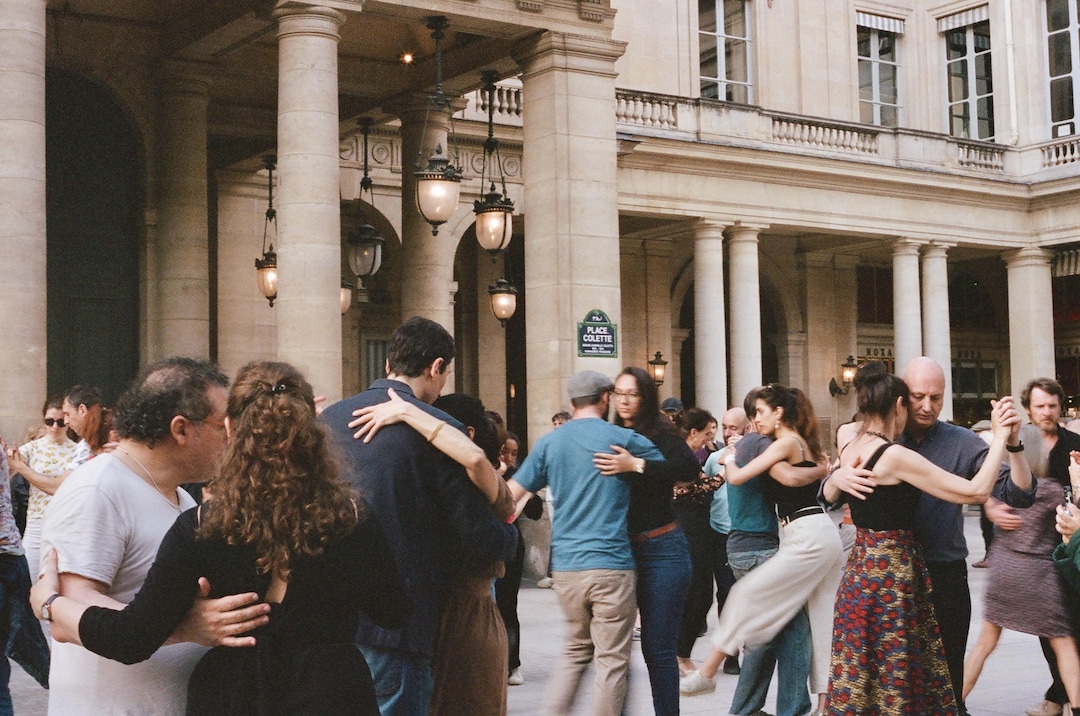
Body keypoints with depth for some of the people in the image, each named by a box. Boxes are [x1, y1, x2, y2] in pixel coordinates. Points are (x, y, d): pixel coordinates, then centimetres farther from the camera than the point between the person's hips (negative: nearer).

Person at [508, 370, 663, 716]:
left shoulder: (549, 442, 6)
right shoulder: (622, 438, -2)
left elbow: (511, 494, 5)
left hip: (564, 566, 5)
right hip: (610, 564, -5)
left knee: (577, 648, 20)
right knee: (612, 659, 2)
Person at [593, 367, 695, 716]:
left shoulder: (660, 432, -6)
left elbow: (689, 468, -25)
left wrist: (636, 465, -32)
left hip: (661, 550, -5)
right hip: (621, 551, 5)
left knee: (658, 648, -3)